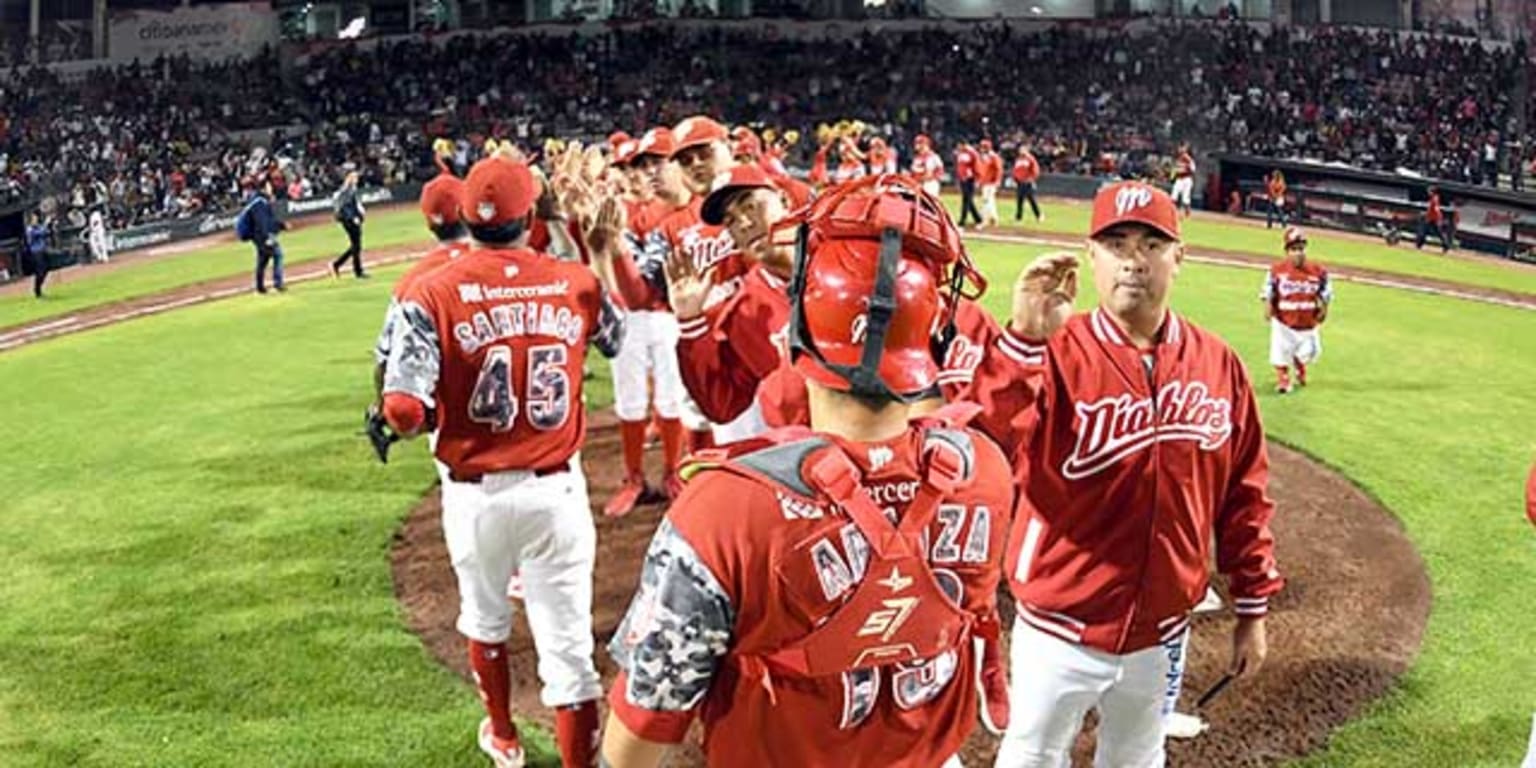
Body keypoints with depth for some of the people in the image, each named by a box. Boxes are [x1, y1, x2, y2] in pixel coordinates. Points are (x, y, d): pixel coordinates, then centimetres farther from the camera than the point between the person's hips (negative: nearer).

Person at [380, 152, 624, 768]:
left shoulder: (432, 294, -12)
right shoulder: (575, 282, -5)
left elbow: (403, 413, -19)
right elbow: (620, 339, 16)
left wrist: (436, 414, 5)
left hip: (475, 492, 1)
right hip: (557, 487, 0)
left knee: (485, 619, 26)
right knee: (568, 644, 5)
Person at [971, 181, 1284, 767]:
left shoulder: (1218, 364, -3)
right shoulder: (1054, 355, -16)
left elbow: (1244, 493, 6)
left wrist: (1253, 608, 9)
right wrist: (1023, 339, -43)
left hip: (1163, 633, 4)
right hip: (1060, 632, -3)